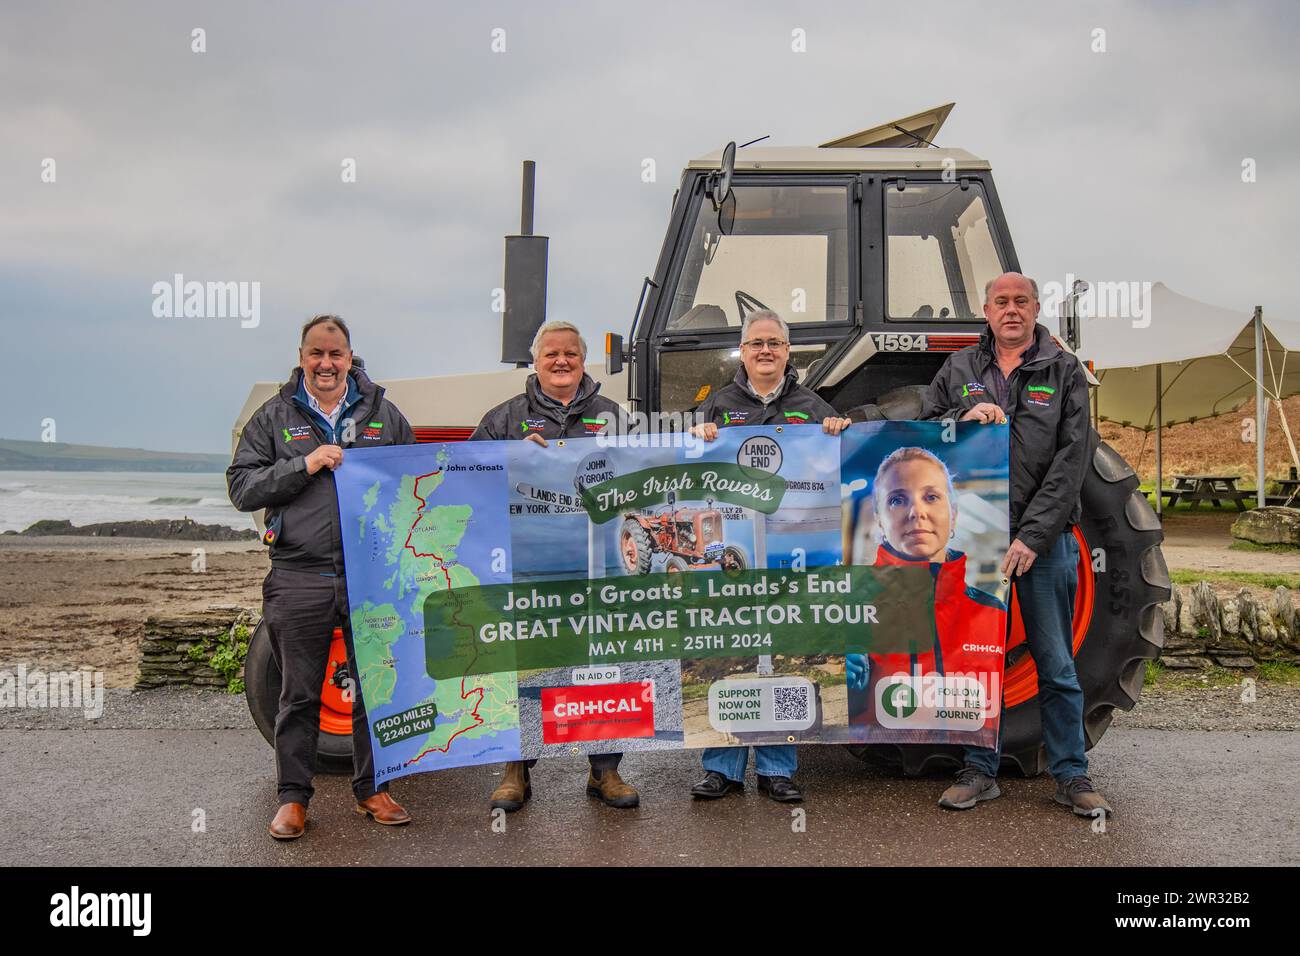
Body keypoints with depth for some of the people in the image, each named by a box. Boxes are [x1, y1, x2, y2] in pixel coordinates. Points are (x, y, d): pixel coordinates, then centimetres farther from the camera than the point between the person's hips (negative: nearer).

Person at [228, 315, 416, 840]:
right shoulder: (274, 417, 8)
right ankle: (293, 797, 17)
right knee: (299, 695, 6)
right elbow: (241, 487, 0)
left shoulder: (384, 414, 12)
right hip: (299, 578, -1)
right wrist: (305, 466, -12)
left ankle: (372, 789, 22)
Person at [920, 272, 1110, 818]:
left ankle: (1071, 776, 16)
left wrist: (1033, 535, -13)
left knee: (1057, 665, 4)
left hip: (1044, 538, -2)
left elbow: (1071, 460, -4)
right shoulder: (958, 370, 10)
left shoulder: (1064, 370, 3)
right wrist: (962, 418, -9)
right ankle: (980, 771, 19)